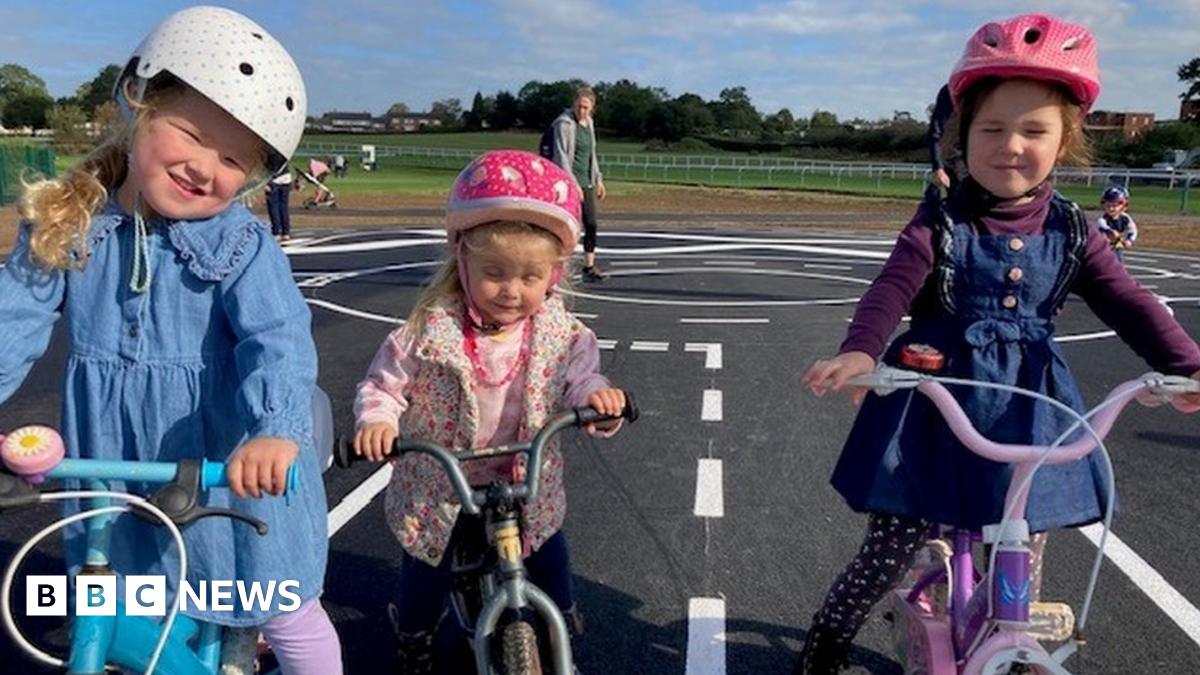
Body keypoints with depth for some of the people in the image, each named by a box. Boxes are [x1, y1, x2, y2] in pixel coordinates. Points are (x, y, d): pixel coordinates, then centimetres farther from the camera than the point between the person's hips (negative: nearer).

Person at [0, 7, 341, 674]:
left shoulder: (241, 244, -15)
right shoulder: (66, 225, -4)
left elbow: (280, 340, -28)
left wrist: (276, 429, -46)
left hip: (230, 473, -3)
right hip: (113, 478, 4)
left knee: (286, 616, 12)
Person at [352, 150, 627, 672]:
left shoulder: (558, 332, -14)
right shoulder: (430, 330, -22)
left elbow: (579, 376, -8)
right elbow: (382, 386, -15)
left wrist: (596, 396, -31)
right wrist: (376, 421, -36)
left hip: (526, 482, 2)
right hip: (439, 485, -2)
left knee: (547, 551, 19)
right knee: (428, 568, 14)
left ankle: (560, 622, 50)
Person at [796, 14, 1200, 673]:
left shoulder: (1070, 231, 1)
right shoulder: (941, 223, -10)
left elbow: (1127, 303, 0)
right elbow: (892, 288, -23)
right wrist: (859, 351, -42)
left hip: (1028, 413, 4)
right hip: (936, 406, -3)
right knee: (891, 550, 3)